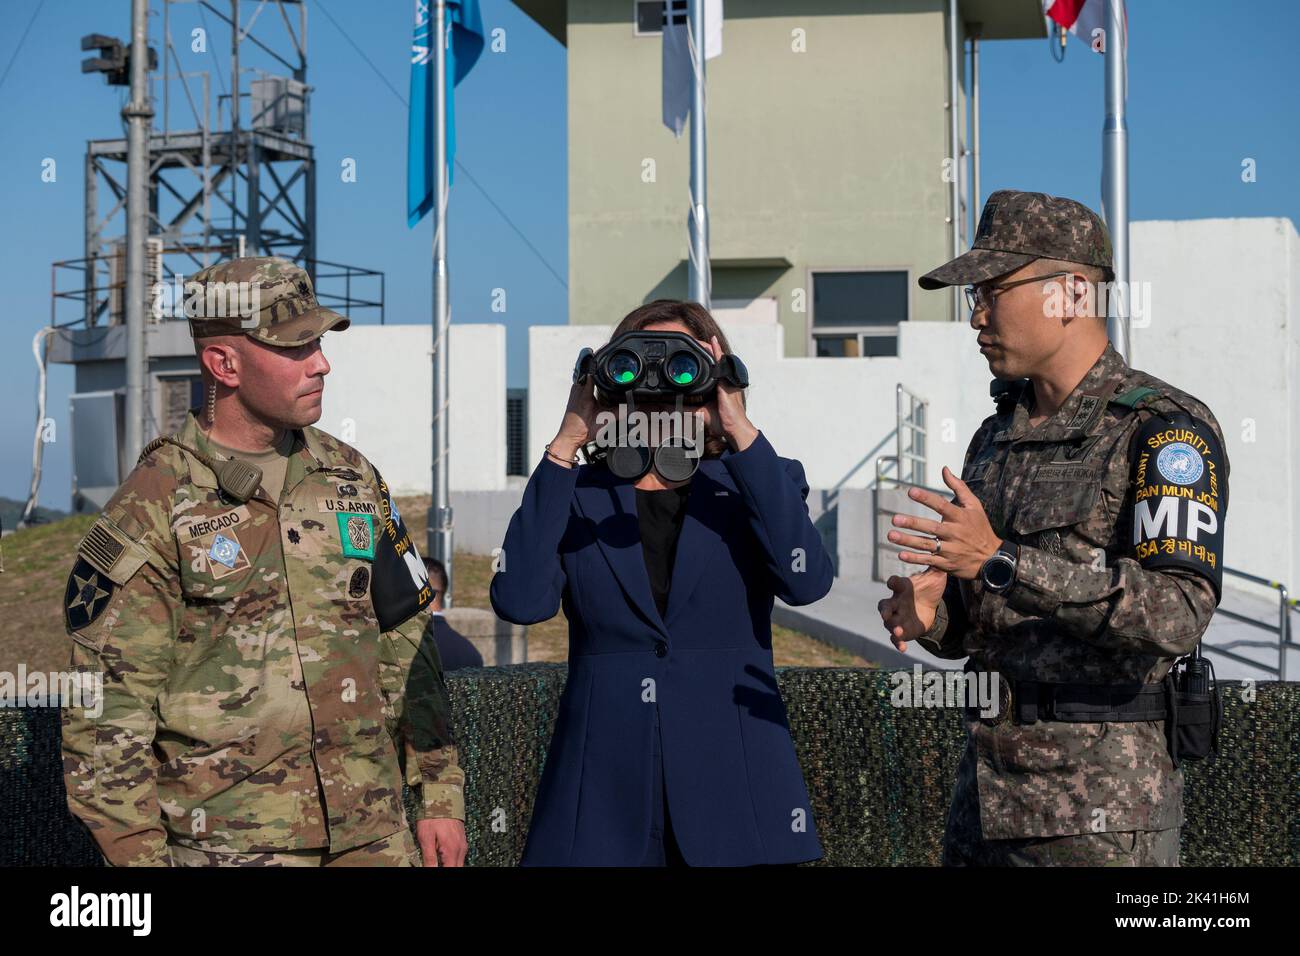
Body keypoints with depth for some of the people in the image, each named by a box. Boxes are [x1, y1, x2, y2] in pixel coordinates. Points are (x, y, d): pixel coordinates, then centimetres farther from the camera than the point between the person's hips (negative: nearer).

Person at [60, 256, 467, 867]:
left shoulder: (352, 478, 9)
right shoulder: (153, 507, -8)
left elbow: (405, 649, 14)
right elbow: (106, 710, -8)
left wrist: (440, 794, 10)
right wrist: (141, 854, -12)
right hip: (229, 843, -5)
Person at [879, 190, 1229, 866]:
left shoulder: (1166, 429, -10)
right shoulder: (998, 436, 14)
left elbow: (1178, 615, -23)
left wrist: (1003, 562, -27)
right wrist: (927, 615, -4)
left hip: (1103, 813, -7)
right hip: (986, 796, 7)